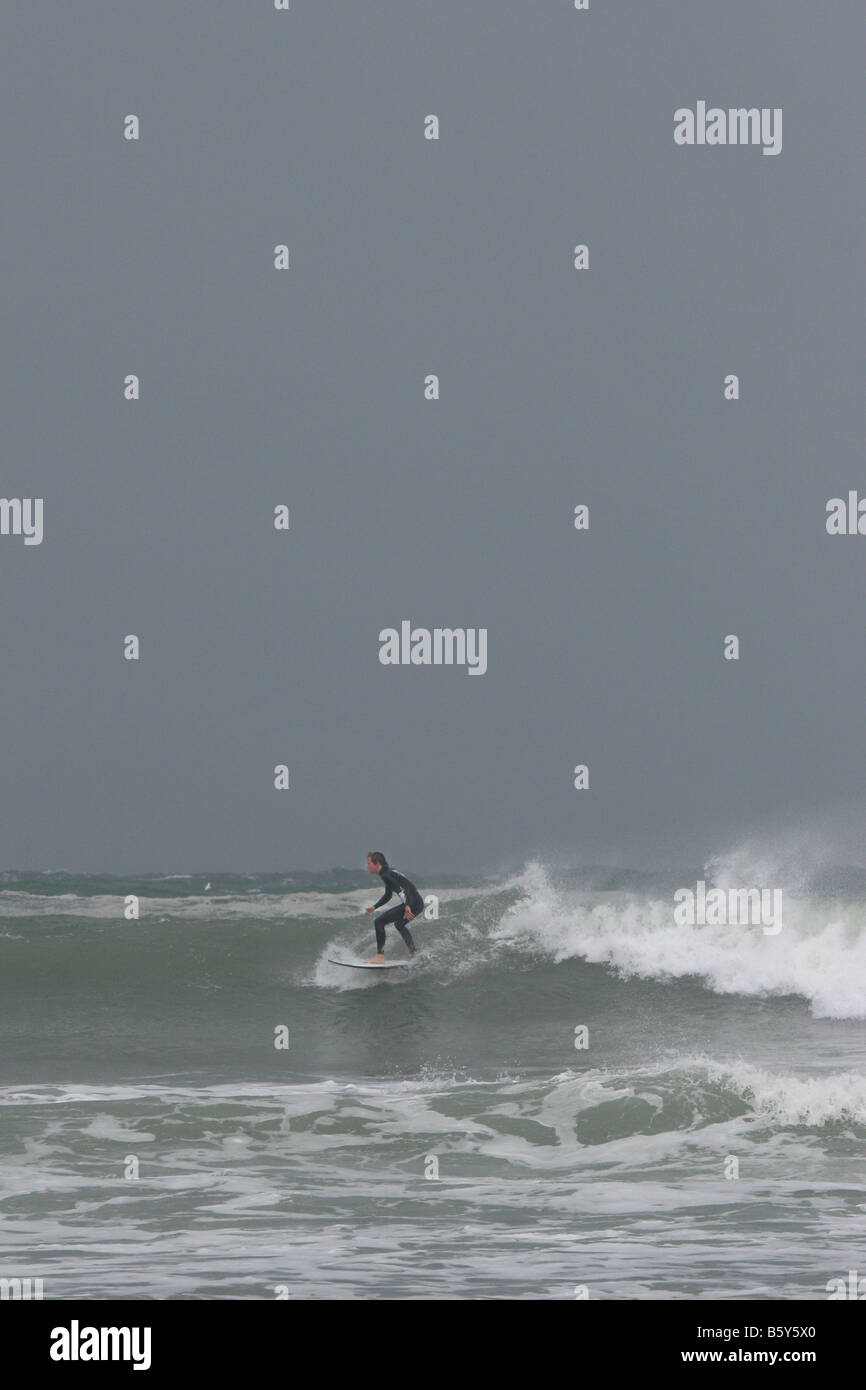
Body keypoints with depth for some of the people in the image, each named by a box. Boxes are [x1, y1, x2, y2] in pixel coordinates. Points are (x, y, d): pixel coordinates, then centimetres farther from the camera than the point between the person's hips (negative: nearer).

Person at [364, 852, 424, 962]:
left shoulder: (386, 875, -11)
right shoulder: (389, 872, 20)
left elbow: (399, 889, -26)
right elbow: (388, 895, 32)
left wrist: (407, 907, -38)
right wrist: (373, 908, 31)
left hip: (412, 903, -10)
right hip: (419, 903, 10)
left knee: (379, 922, -10)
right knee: (399, 924, 36)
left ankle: (380, 956, -12)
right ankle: (414, 952, 41)